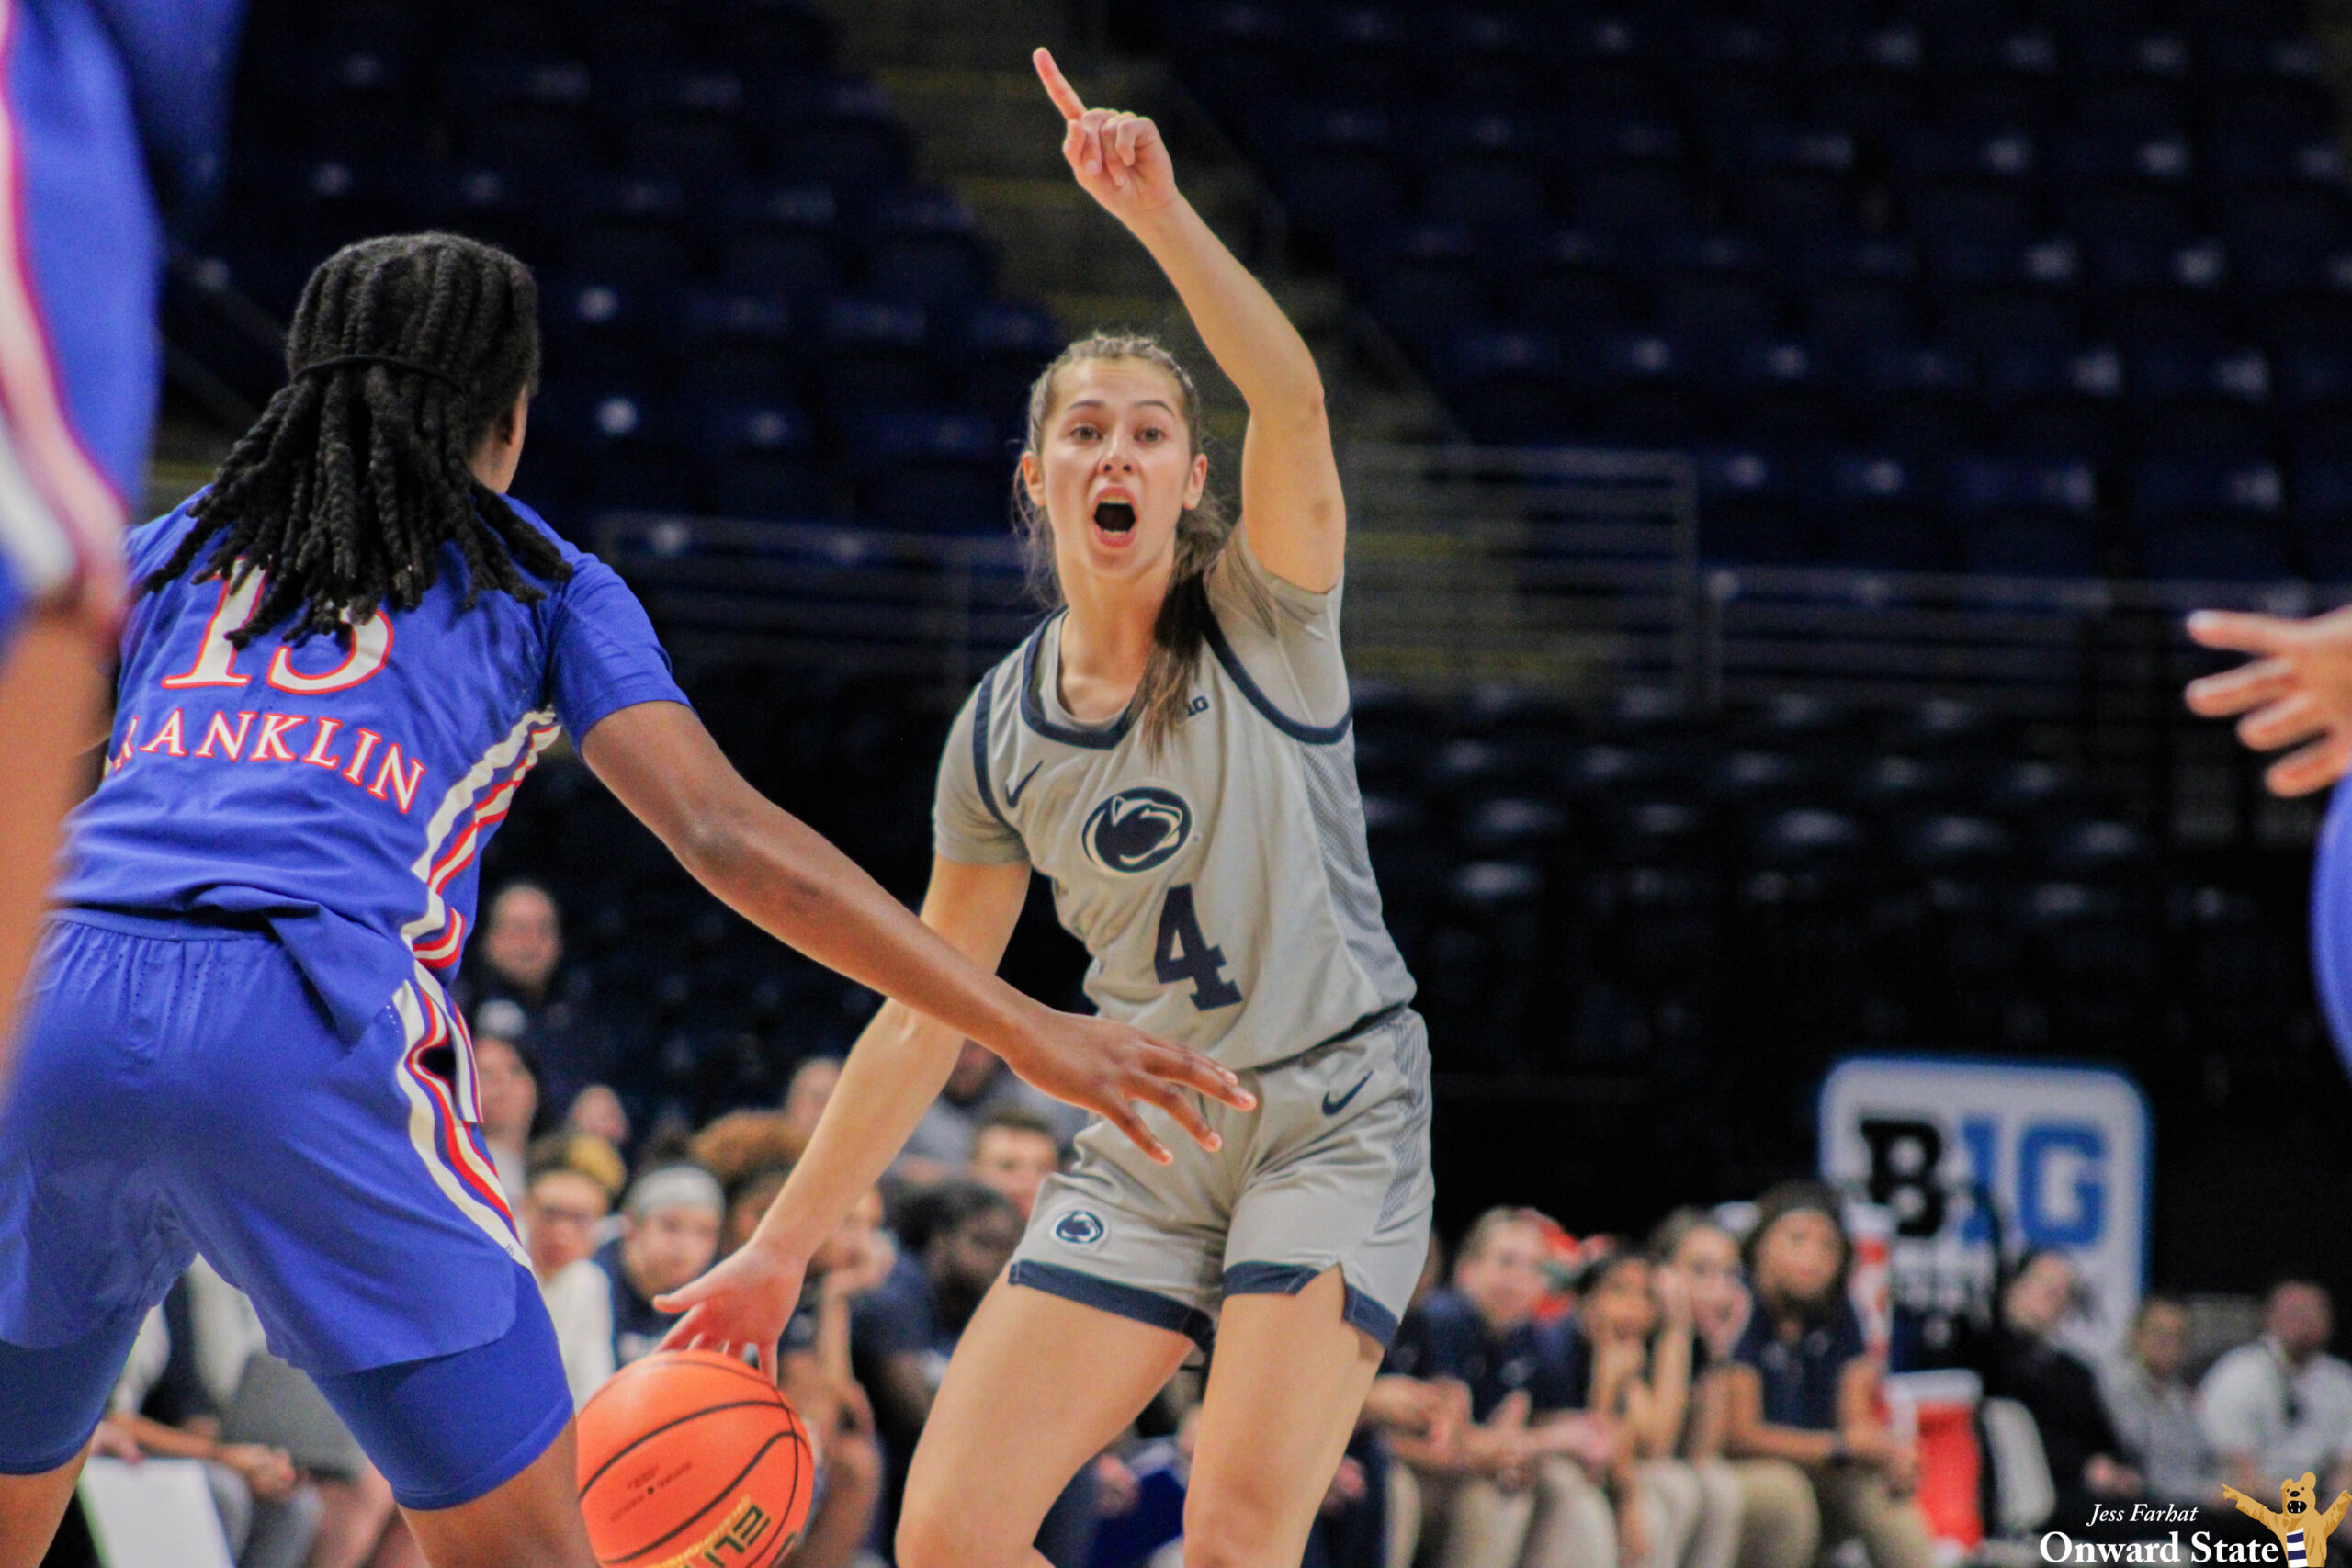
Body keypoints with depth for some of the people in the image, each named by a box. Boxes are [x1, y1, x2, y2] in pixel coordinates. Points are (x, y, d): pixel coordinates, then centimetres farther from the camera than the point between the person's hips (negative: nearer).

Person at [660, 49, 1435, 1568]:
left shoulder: (1265, 616, -5)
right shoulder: (1001, 732, 5)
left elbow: (1293, 398, -26)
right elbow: (925, 1013, 11)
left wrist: (1159, 215, -40)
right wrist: (783, 1247, 10)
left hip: (1335, 1112, -4)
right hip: (1147, 1140, 4)